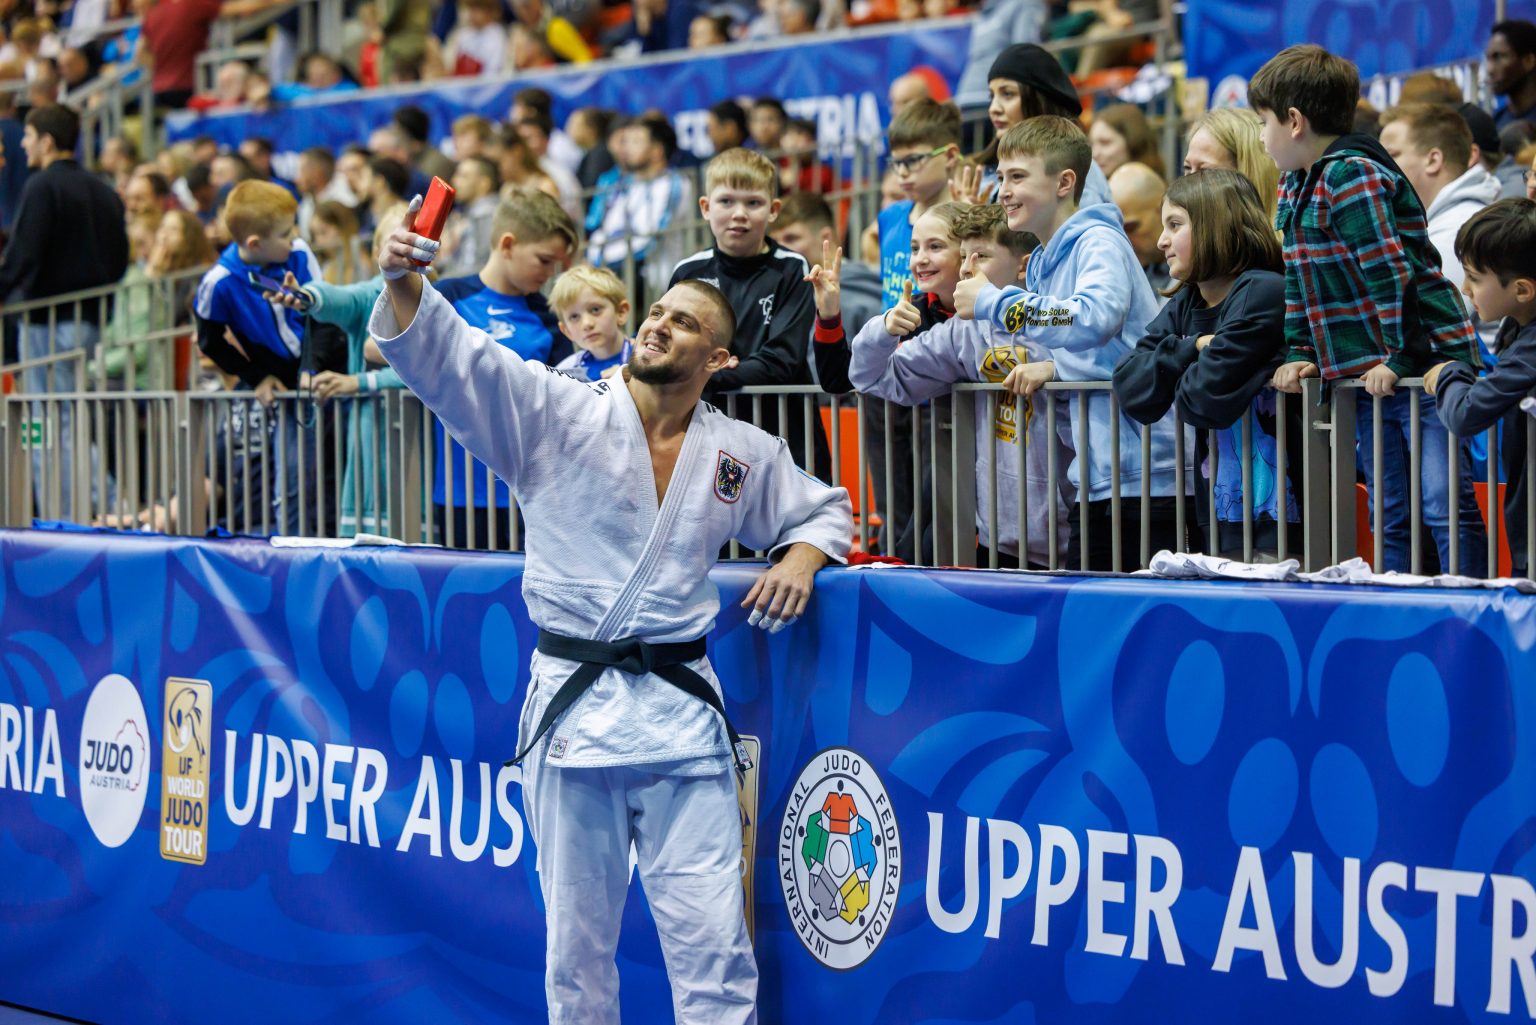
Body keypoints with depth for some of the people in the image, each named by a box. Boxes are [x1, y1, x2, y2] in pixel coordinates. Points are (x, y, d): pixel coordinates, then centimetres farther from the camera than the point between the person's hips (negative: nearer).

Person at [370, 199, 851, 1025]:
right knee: (577, 938, 6)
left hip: (681, 710, 1)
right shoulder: (559, 415, 1)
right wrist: (405, 283, -30)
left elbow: (821, 507, 27)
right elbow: (452, 358, -11)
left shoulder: (744, 455, 10)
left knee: (711, 941, -3)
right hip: (572, 702, -1)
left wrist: (802, 555, 4)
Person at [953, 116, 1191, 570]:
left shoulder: (1100, 242, -9)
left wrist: (992, 302, -19)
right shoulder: (1041, 265, 18)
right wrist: (1052, 367, 1)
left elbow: (1094, 319, -29)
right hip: (1095, 478, 9)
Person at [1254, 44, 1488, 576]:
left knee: (1444, 508, -11)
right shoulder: (1295, 186, 13)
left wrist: (1398, 359, -20)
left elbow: (1393, 274, -21)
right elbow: (1299, 284, 19)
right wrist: (1300, 353, 10)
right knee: (1389, 516, 11)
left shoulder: (1353, 177, -17)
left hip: (1424, 366, -10)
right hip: (1368, 375, 10)